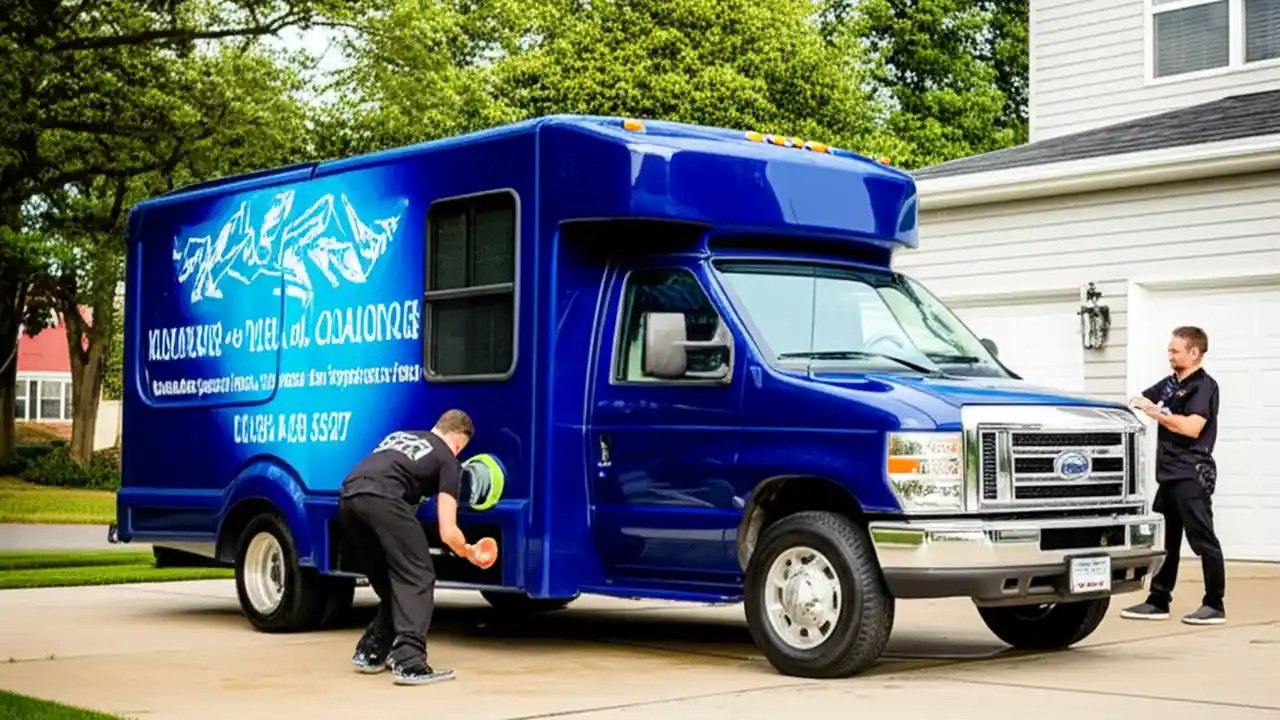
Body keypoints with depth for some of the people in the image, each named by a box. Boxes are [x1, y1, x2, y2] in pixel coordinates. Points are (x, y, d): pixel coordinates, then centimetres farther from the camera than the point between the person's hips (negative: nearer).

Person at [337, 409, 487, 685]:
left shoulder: (399, 436, 36)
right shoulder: (447, 460, 17)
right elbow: (448, 532, 10)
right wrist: (468, 552, 31)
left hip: (348, 499, 7)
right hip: (381, 499, -7)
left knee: (390, 583, 23)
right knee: (418, 579, 0)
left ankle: (371, 653, 26)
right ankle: (410, 663, -14)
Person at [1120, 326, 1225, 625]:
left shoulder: (1204, 386, -8)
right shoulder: (1169, 384, 15)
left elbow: (1191, 427, -20)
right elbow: (1140, 400, 26)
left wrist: (1155, 412, -16)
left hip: (1193, 474, -9)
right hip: (1169, 474, 9)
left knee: (1203, 540, -5)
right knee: (1163, 540, 11)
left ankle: (1215, 606, -1)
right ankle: (1158, 602, 18)